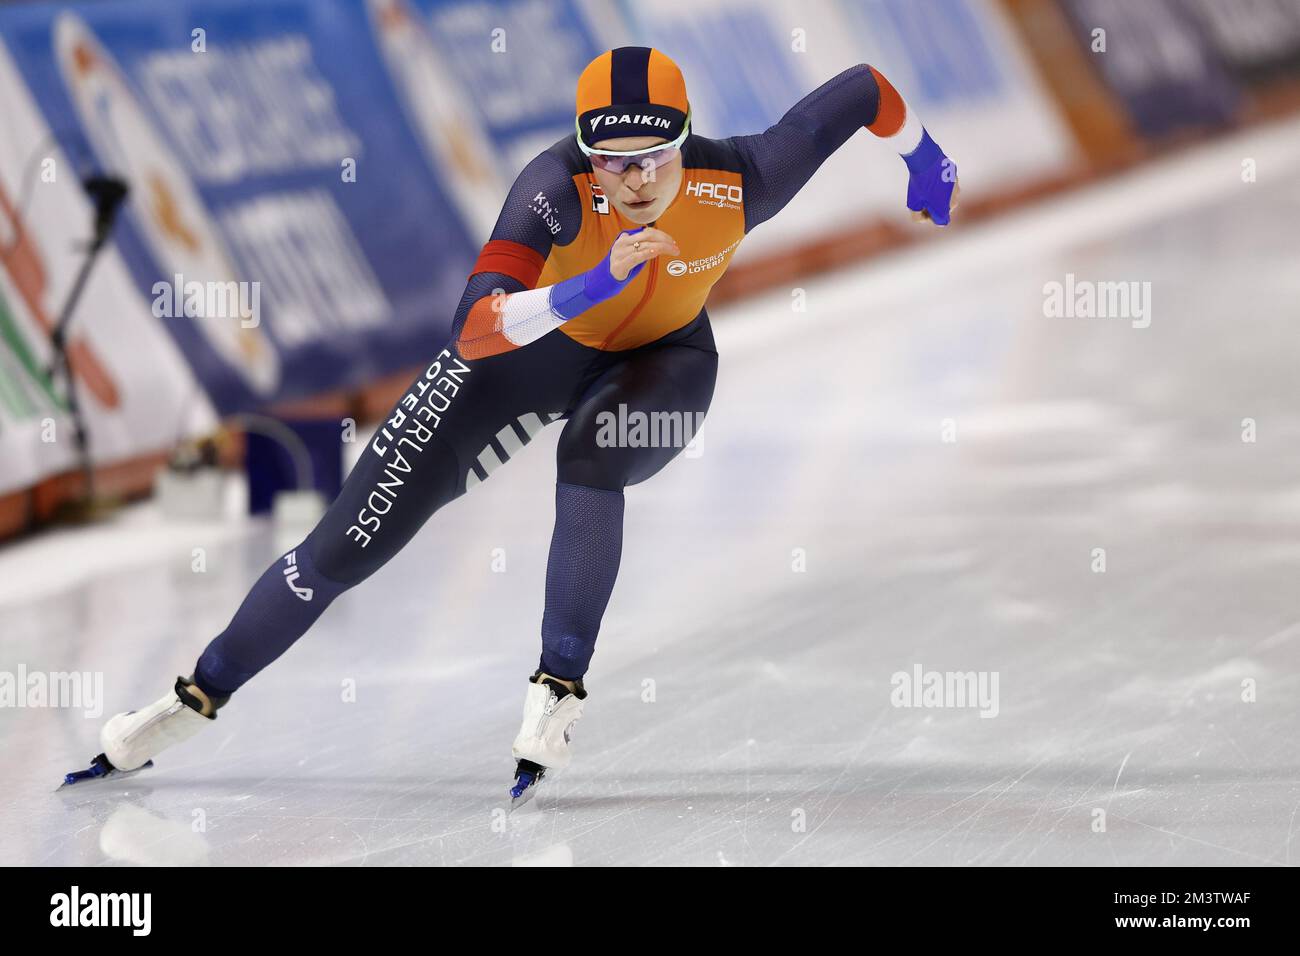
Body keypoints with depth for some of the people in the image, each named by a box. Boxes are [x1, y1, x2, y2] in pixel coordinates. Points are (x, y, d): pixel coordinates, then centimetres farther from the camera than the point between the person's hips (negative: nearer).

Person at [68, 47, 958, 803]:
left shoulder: (740, 181, -32)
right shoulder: (557, 186, -38)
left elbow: (861, 87, -15)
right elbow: (474, 334, -49)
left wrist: (923, 158, 5)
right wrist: (589, 285, -64)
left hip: (664, 361, 1)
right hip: (537, 340, -1)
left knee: (590, 458, -38)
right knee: (349, 543, -2)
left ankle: (559, 687, -21)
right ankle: (197, 699, 18)